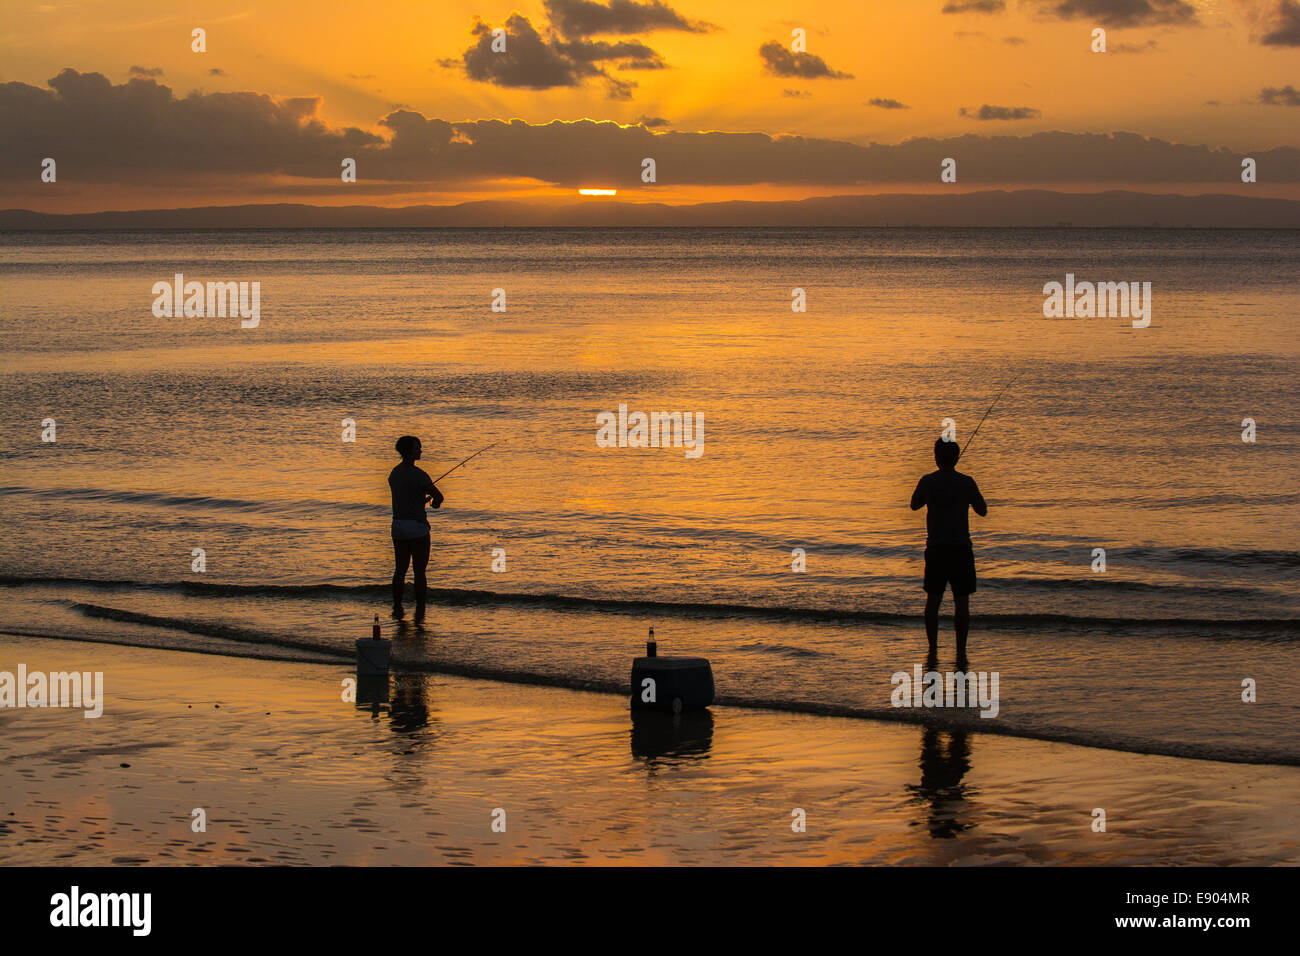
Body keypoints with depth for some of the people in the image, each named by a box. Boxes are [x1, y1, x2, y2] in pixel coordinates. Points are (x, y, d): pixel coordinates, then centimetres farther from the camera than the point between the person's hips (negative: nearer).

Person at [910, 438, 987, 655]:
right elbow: (982, 511, 6)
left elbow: (914, 505, 14)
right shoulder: (966, 482, -5)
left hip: (935, 548, 1)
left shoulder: (928, 481, -2)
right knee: (961, 600, 2)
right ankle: (960, 649, 1)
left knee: (933, 598, 10)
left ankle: (932, 647, 9)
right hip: (961, 547, -1)